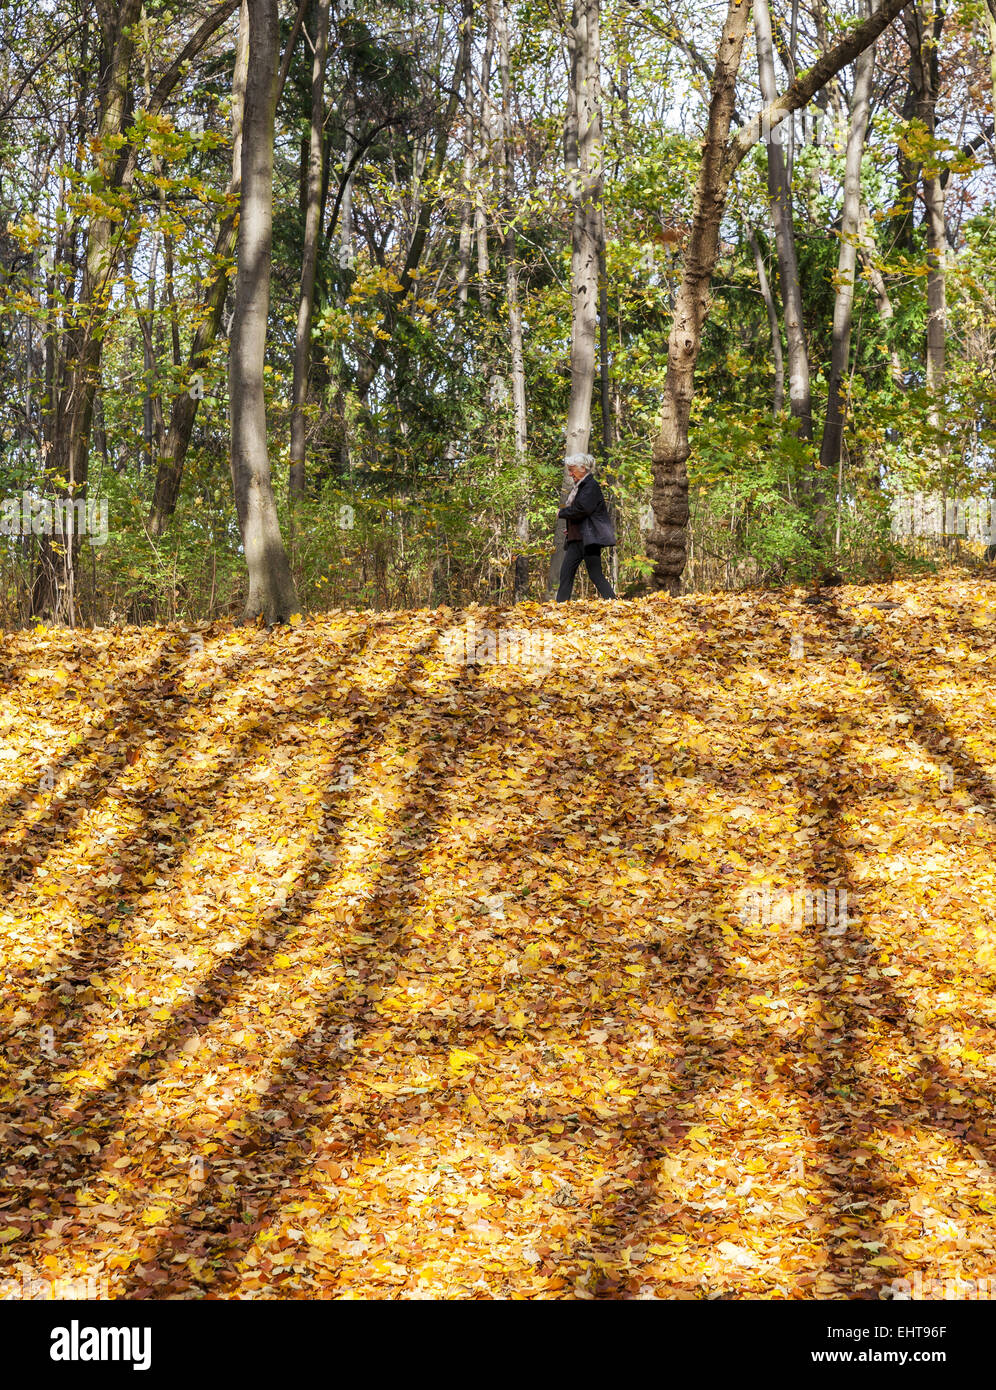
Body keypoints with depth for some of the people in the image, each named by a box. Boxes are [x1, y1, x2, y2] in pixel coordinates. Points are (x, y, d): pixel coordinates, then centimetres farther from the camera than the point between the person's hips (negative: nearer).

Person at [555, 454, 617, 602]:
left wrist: (562, 512, -8)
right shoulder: (578, 487, 18)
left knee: (595, 574, -9)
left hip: (589, 538, -10)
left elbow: (581, 509, -22)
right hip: (576, 539, 10)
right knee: (566, 572, 5)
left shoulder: (591, 486, -11)